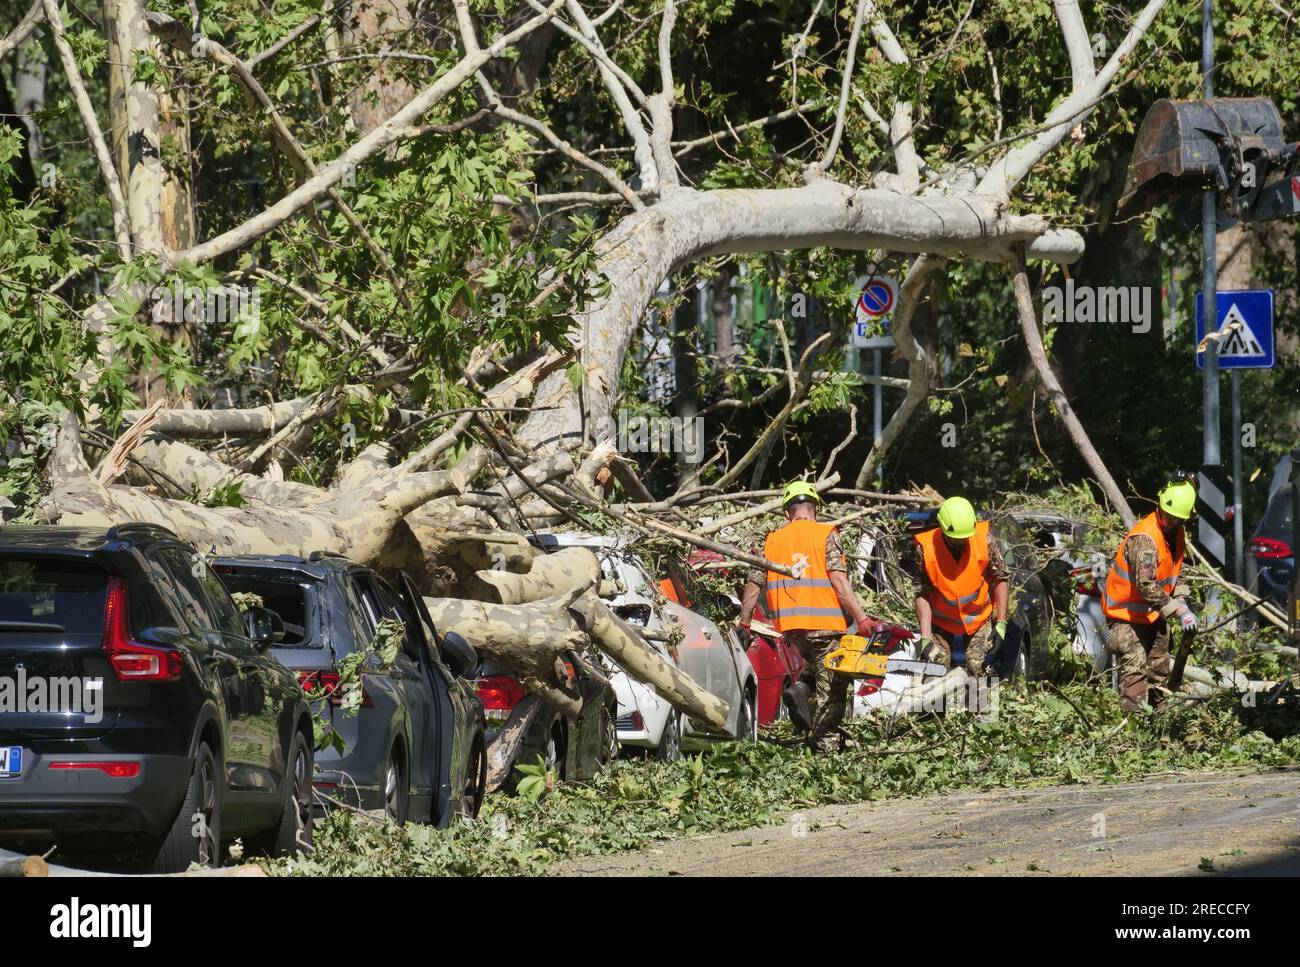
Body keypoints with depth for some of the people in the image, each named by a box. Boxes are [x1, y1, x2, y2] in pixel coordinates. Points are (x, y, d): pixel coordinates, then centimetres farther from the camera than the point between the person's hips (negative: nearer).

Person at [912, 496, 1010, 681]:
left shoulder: (984, 539, -21)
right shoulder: (926, 548, -24)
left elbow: (1000, 580, -10)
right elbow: (921, 595, -19)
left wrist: (1001, 624, -14)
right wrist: (926, 639, -25)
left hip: (979, 618, 0)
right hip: (941, 622, 0)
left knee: (976, 667, -9)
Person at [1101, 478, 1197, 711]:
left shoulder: (1176, 534, 2)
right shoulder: (1144, 538, -28)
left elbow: (1176, 572, 16)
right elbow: (1147, 586, -35)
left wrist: (1181, 600, -1)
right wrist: (1179, 612, -37)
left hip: (1154, 615, 9)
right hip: (1126, 615, -9)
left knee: (1160, 671, 15)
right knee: (1135, 670, -18)